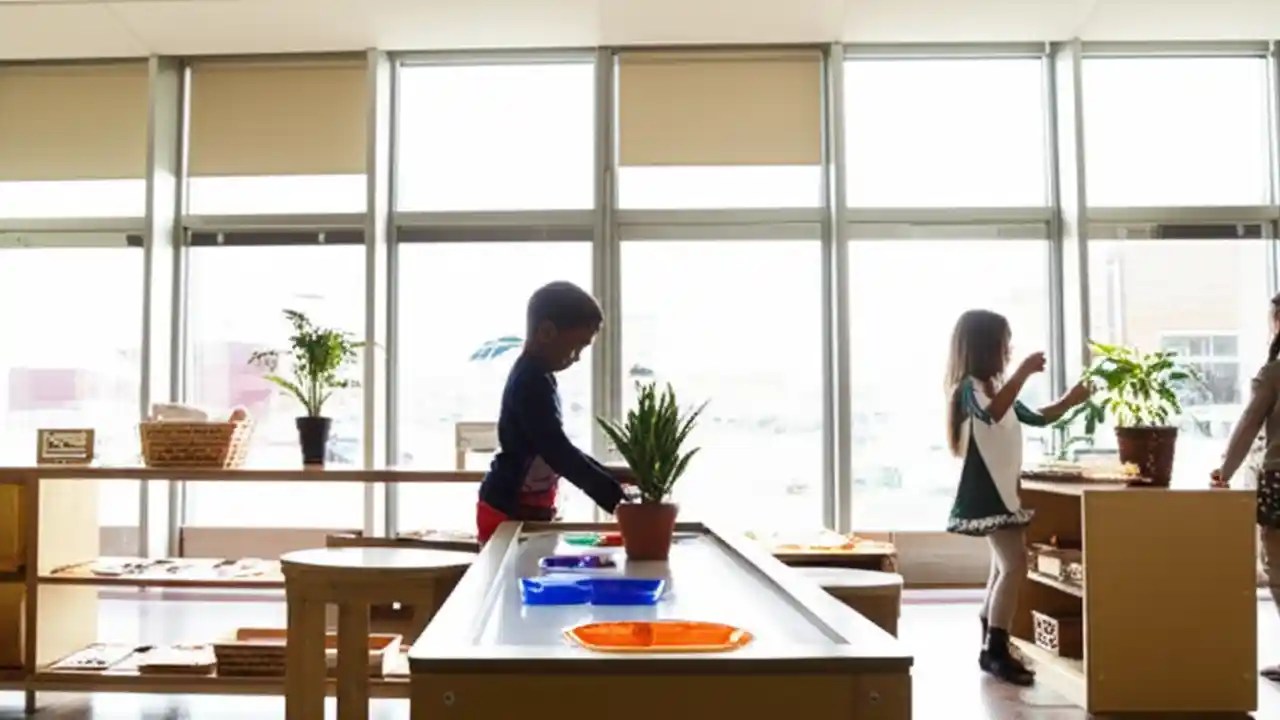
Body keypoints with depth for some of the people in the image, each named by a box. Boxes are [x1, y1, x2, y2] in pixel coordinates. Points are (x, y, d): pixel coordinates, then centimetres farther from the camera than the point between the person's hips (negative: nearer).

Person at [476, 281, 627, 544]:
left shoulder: (534, 378, 12)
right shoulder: (532, 384, -20)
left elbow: (558, 451, 18)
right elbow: (560, 454, -26)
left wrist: (613, 482, 12)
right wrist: (616, 497, -26)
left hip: (526, 510, 10)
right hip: (509, 513, -10)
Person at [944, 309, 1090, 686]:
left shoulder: (997, 388, 17)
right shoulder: (970, 386, -14)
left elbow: (1036, 418, 26)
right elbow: (991, 413, -38)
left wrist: (1069, 401, 14)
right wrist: (1023, 372, -38)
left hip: (1000, 491, 10)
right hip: (985, 493, -10)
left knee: (1003, 568, 11)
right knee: (1014, 565, -17)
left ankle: (990, 649, 18)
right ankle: (997, 651, -14)